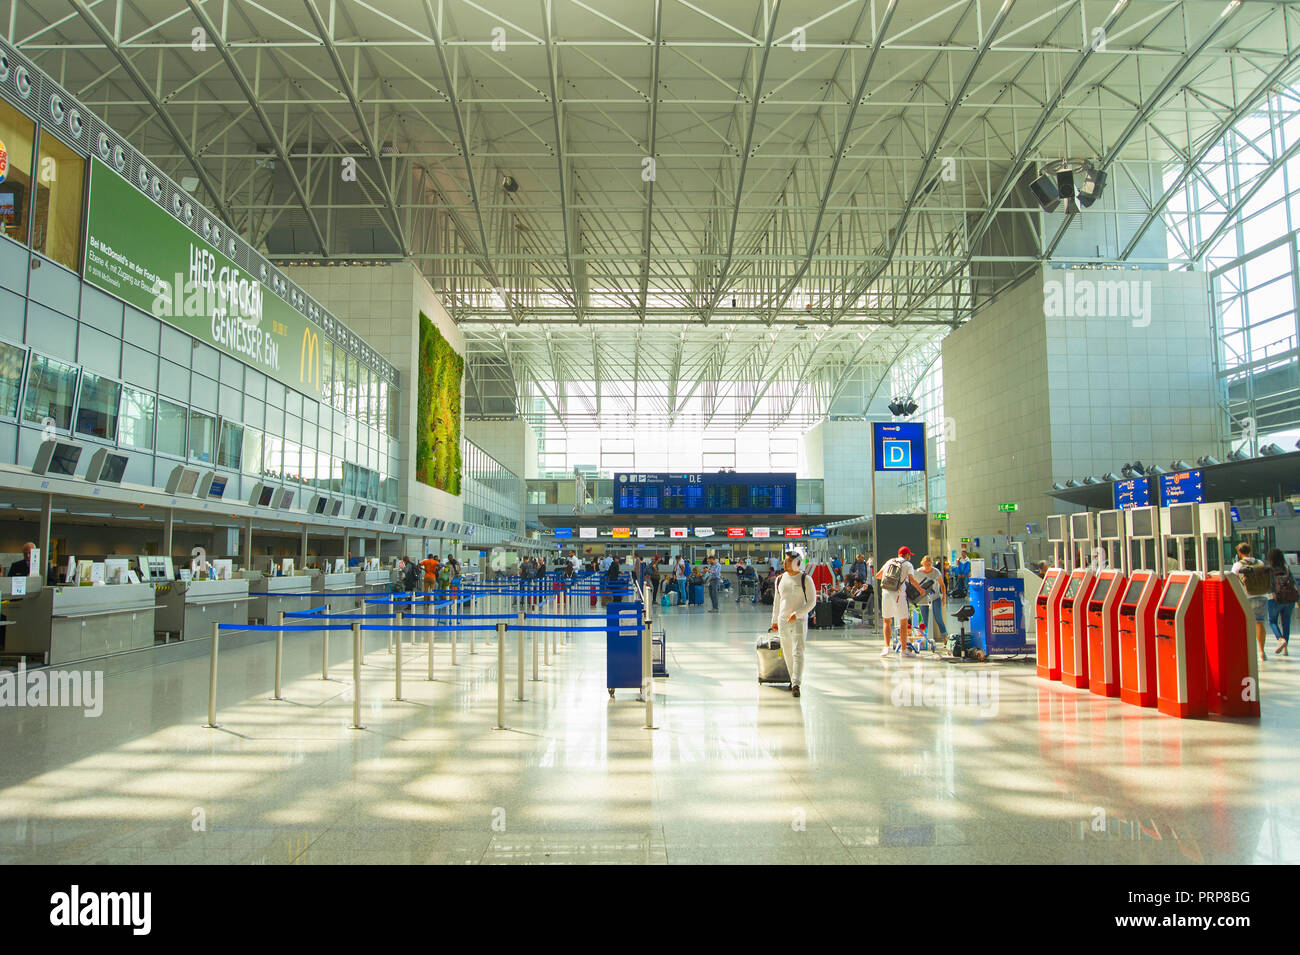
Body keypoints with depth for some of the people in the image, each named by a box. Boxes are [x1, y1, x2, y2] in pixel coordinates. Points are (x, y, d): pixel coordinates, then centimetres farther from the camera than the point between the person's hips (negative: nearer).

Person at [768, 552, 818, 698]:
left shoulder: (805, 579, -5)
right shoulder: (780, 579, 10)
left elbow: (812, 601, -6)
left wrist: (797, 614, -18)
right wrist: (774, 620, 18)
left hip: (799, 620, -5)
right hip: (782, 620, 5)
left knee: (798, 653, -13)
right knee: (787, 654, 10)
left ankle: (796, 684, -17)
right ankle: (794, 679, 25)